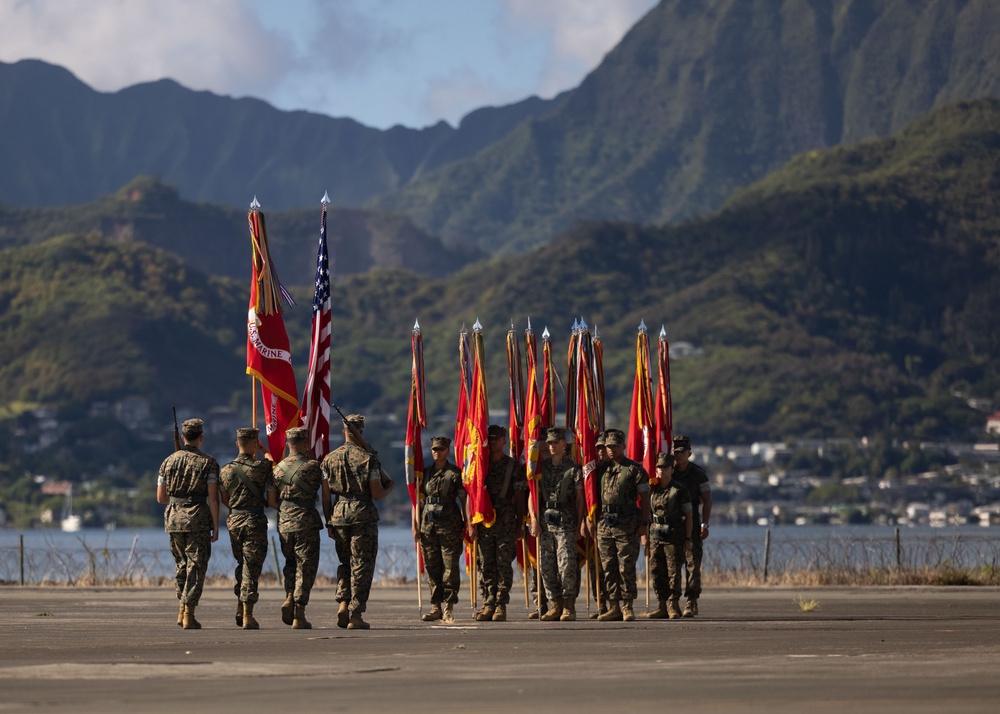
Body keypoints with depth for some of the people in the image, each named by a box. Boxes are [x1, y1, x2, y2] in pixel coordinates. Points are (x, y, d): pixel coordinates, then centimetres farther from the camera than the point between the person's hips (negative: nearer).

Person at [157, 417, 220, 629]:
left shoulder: (168, 461, 7)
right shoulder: (208, 463, -4)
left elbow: (160, 497, 9)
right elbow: (213, 498, -10)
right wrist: (216, 527, -5)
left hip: (174, 517, 4)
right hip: (198, 520, -4)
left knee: (181, 564, 20)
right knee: (196, 566, 1)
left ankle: (182, 608, 16)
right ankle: (189, 615, -3)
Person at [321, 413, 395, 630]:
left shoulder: (330, 459, 4)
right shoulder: (368, 458, -8)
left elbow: (325, 495, 6)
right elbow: (377, 494, -9)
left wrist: (329, 523, 12)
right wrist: (388, 488, 13)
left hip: (338, 514, 4)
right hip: (363, 515, -4)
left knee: (345, 563, 20)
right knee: (361, 566, 2)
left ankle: (343, 604, 2)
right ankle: (355, 616, 0)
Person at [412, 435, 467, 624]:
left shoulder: (455, 473, 0)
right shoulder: (425, 473, 12)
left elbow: (464, 499, -2)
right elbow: (418, 500, 14)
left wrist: (467, 524, -9)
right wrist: (415, 525, 8)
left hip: (449, 526, -4)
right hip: (428, 525, 4)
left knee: (450, 566, -5)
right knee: (432, 567, 6)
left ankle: (449, 608, -2)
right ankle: (435, 607, 12)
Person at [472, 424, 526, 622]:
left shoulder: (514, 467, 4)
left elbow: (520, 497, 4)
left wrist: (520, 524, -2)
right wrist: (471, 524, -1)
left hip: (506, 522, -2)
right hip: (483, 522, 2)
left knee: (504, 564, -3)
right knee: (485, 565, 2)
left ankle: (501, 606, -1)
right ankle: (488, 604, 6)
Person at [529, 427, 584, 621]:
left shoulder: (574, 469, 1)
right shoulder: (542, 467, 11)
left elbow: (579, 499, 2)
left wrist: (579, 524, -2)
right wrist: (534, 519, -2)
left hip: (566, 522, -4)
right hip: (545, 521, 4)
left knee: (567, 565, -9)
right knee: (547, 566, 3)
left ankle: (569, 607, -3)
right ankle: (555, 606, 11)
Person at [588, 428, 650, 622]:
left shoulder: (635, 469, -1)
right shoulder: (602, 469, 14)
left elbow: (644, 497, -2)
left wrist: (644, 523, -8)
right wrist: (591, 520, 11)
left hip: (627, 526, -5)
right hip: (604, 525, 5)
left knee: (626, 568, -3)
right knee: (608, 568, 4)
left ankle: (627, 607, 3)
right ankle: (613, 607, 9)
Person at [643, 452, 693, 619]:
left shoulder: (680, 491, -2)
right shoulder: (651, 490, 9)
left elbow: (688, 516, -1)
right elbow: (646, 514, 14)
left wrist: (688, 539, -5)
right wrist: (644, 535, 8)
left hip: (674, 536, -4)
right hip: (655, 535, 4)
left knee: (674, 572, -3)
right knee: (656, 571, 3)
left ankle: (673, 606, 4)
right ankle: (663, 607, 9)